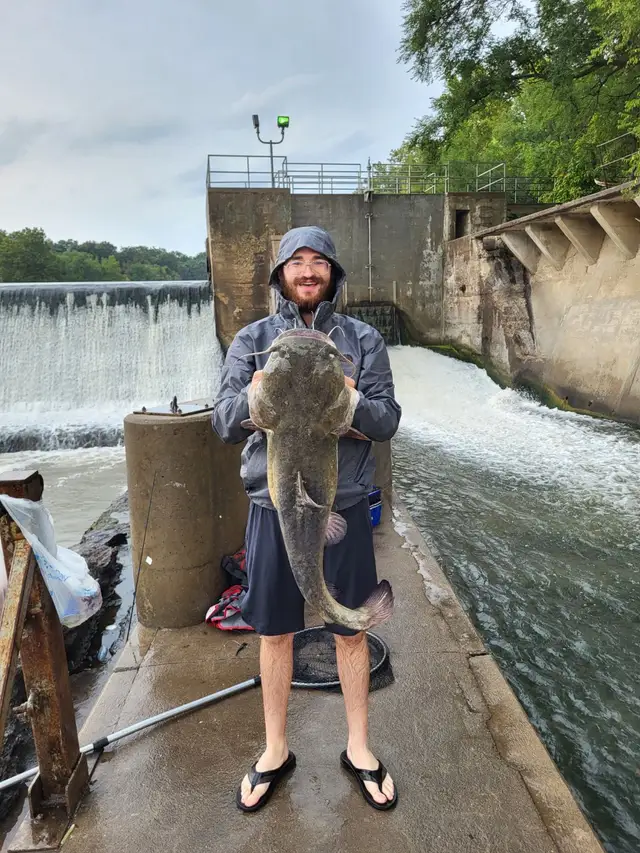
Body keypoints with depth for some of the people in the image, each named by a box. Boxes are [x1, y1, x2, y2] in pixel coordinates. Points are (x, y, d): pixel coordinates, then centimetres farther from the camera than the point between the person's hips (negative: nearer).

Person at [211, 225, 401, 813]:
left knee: (351, 631, 14)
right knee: (275, 633, 15)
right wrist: (253, 397, -23)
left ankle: (359, 749, 39)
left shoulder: (363, 340, 1)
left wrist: (354, 401, -24)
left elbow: (388, 423, -3)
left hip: (343, 505, 0)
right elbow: (224, 424, -2)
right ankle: (276, 752, 39)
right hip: (274, 506, 1)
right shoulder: (251, 340, 2)